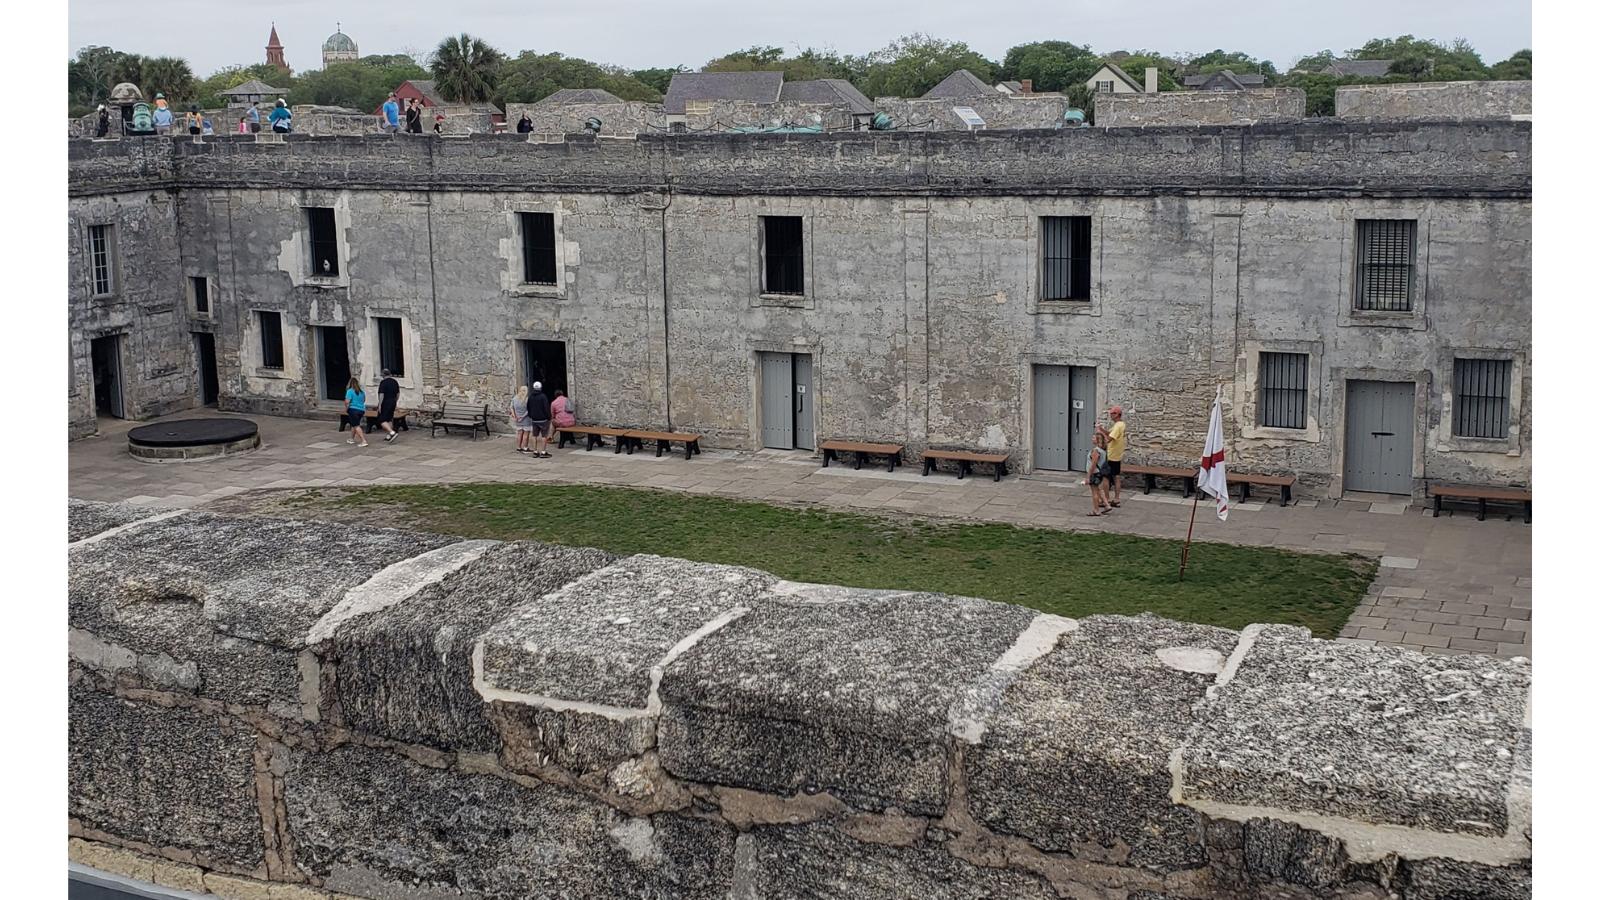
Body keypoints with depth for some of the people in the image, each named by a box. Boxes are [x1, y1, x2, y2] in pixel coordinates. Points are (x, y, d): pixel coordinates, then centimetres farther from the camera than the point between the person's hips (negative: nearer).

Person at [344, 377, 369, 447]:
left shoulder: (350, 391, -12)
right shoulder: (362, 392, 7)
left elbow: (347, 402, -19)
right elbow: (364, 400, 22)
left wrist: (346, 409, -4)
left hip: (353, 410, -7)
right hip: (361, 410, 7)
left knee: (356, 426, -6)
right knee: (354, 425, 23)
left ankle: (364, 441, -17)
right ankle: (352, 439, 36)